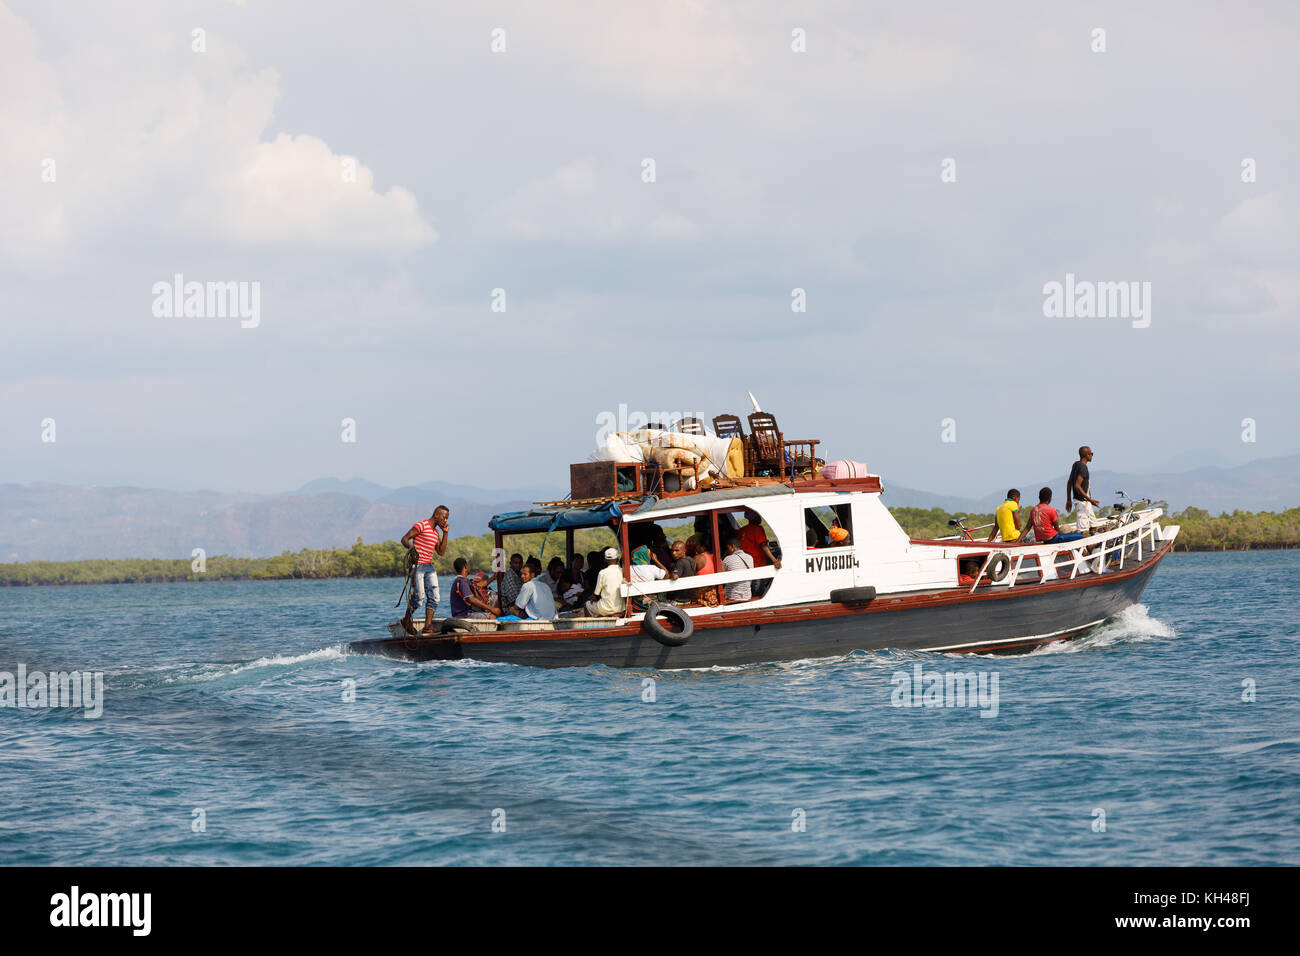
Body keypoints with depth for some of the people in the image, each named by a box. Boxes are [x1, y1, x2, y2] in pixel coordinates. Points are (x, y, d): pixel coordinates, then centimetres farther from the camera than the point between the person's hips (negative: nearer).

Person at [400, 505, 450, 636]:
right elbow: (404, 539, -13)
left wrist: (446, 533, 13)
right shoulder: (421, 526, -7)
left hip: (429, 567, 8)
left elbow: (441, 552, 18)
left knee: (434, 597, -3)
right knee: (419, 596, -12)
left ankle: (427, 628, -4)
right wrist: (411, 548, -34)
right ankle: (406, 621, 11)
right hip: (417, 565, -8)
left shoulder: (436, 532, 19)